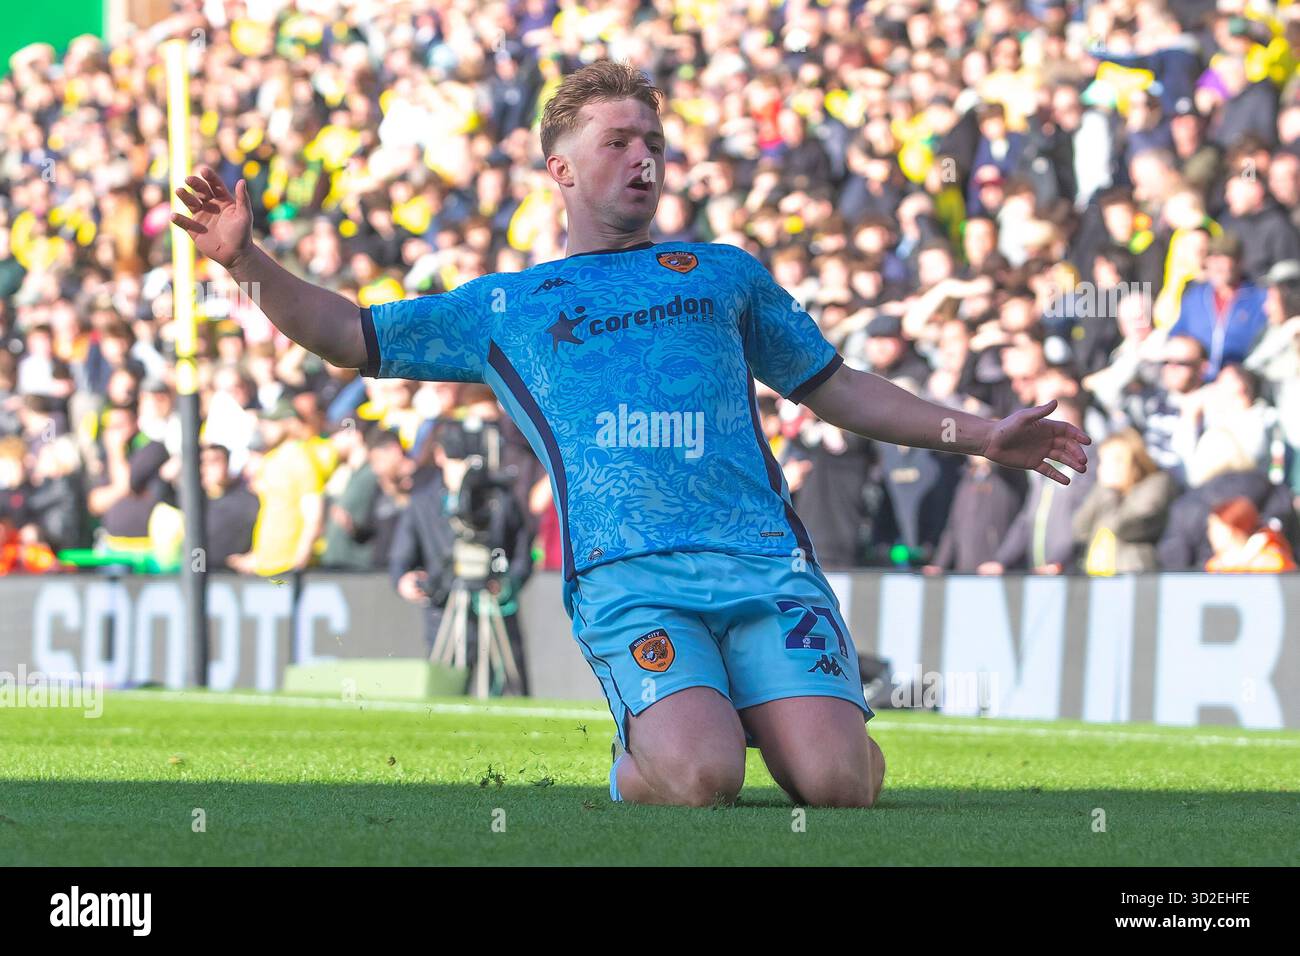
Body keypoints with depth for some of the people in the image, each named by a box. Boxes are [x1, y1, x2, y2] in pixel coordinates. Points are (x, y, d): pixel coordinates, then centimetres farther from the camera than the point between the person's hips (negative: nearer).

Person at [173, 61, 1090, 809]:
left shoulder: (724, 273, 27)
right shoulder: (504, 304, 22)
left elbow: (835, 388, 32)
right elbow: (351, 334, 22)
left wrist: (980, 434, 25)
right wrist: (247, 260, 6)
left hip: (765, 560, 2)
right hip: (628, 578, -2)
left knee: (835, 784, -21)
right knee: (700, 780, -29)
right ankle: (639, 759, 7)